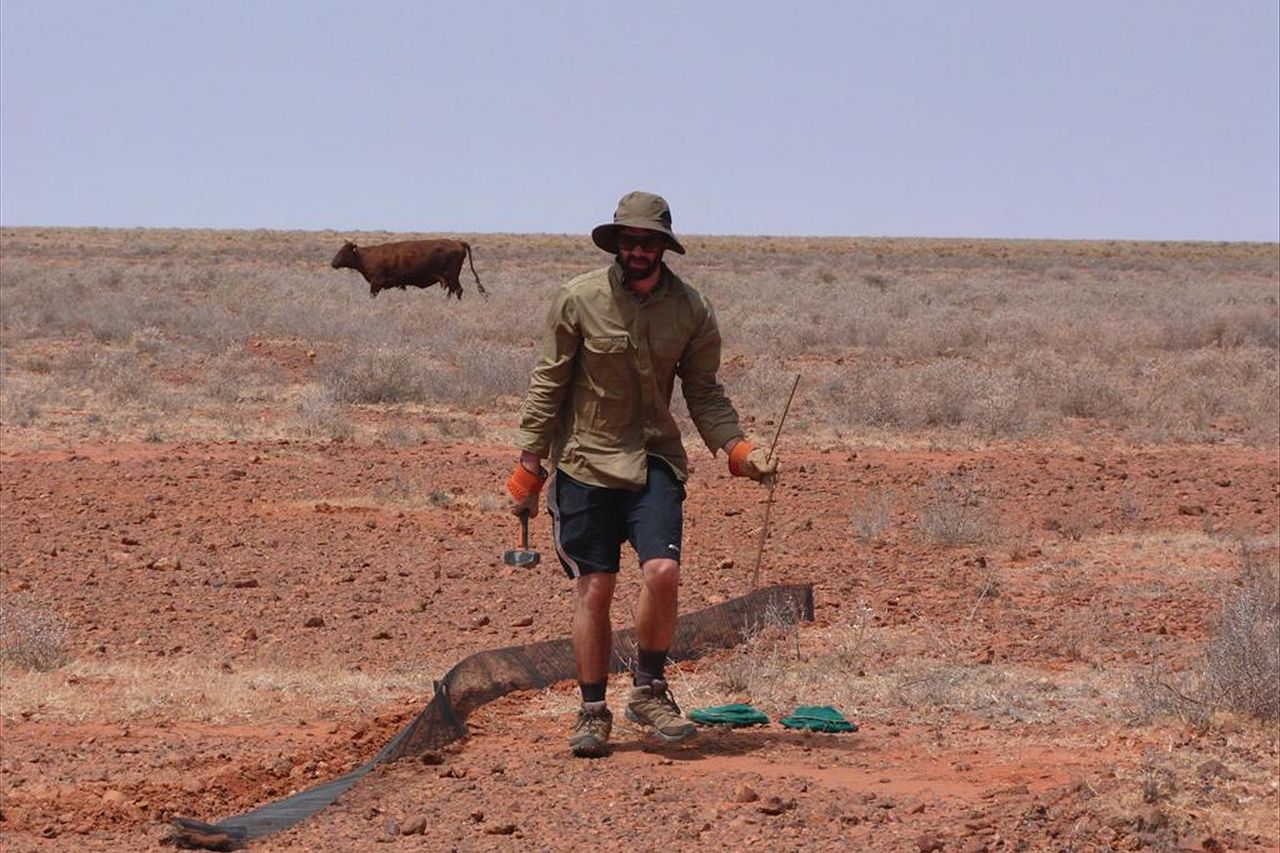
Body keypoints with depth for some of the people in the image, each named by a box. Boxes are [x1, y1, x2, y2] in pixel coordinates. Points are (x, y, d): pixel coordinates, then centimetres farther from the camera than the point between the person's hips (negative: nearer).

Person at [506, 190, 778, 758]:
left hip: (654, 460, 1)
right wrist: (528, 469, -2)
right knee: (593, 588, 1)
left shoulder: (692, 311, -1)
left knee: (662, 572, -16)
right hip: (585, 461, -1)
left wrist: (739, 450, -9)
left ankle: (649, 690, 4)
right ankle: (593, 712, 14)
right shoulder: (578, 301, -7)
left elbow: (704, 393, 7)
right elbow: (547, 387, -2)